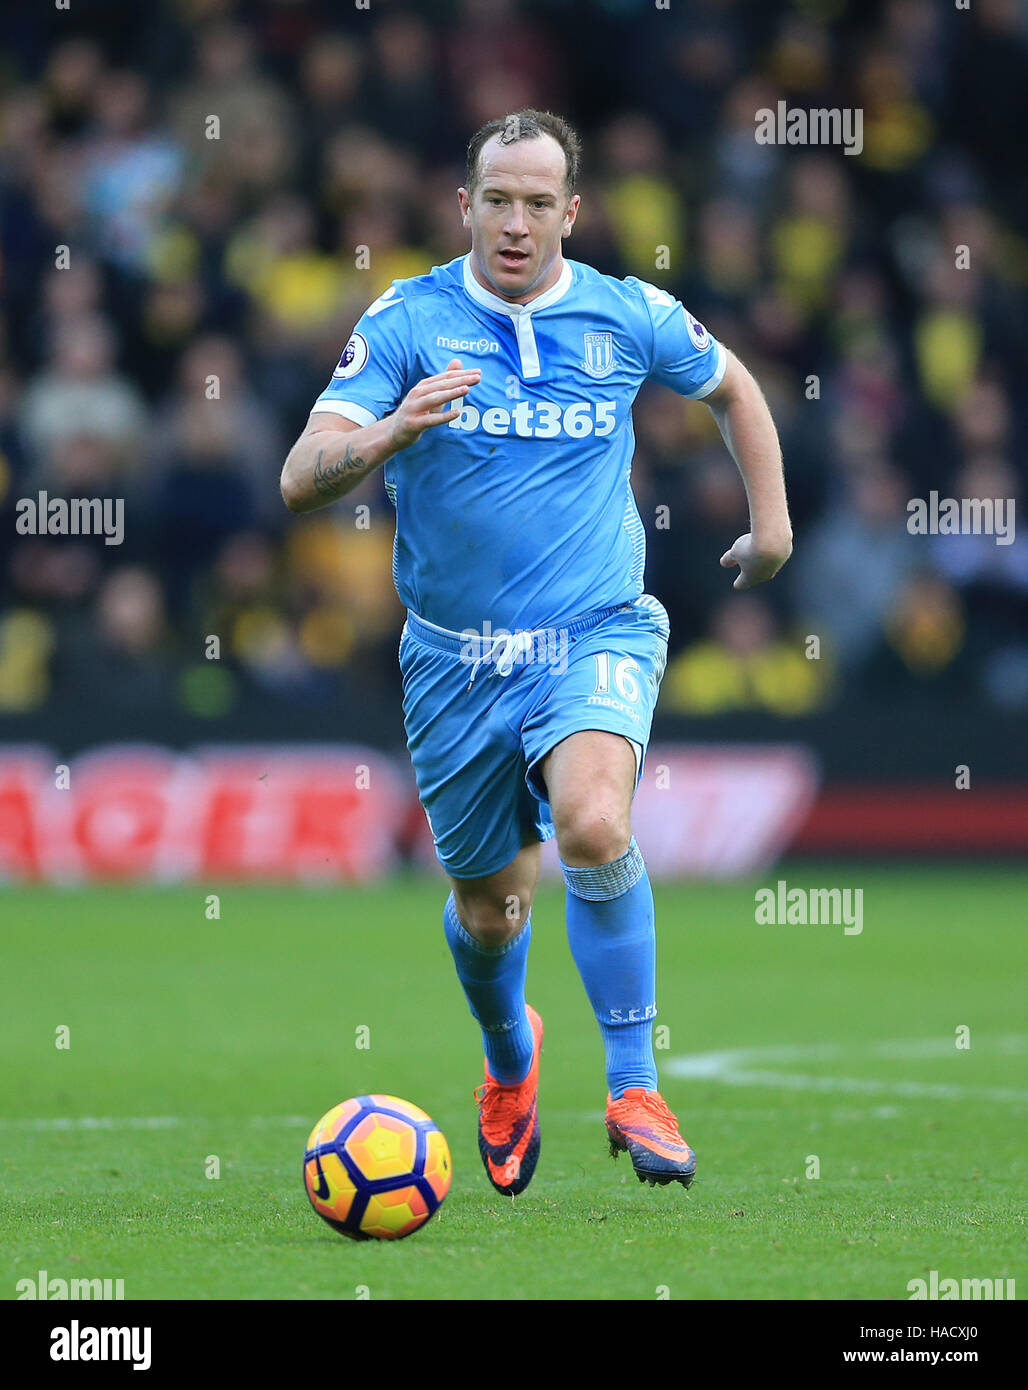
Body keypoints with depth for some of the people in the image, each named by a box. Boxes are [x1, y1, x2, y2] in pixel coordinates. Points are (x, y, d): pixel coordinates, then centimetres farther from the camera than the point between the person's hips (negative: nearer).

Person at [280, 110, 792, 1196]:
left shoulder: (629, 317, -1)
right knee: (488, 909, 11)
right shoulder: (407, 321, -6)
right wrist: (393, 431, -34)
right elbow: (301, 480, -15)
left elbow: (730, 387, 21)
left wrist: (771, 526, 19)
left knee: (594, 827, -30)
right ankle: (509, 1057, 46)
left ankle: (633, 1088, -18)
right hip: (456, 657, 1)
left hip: (597, 634, -1)